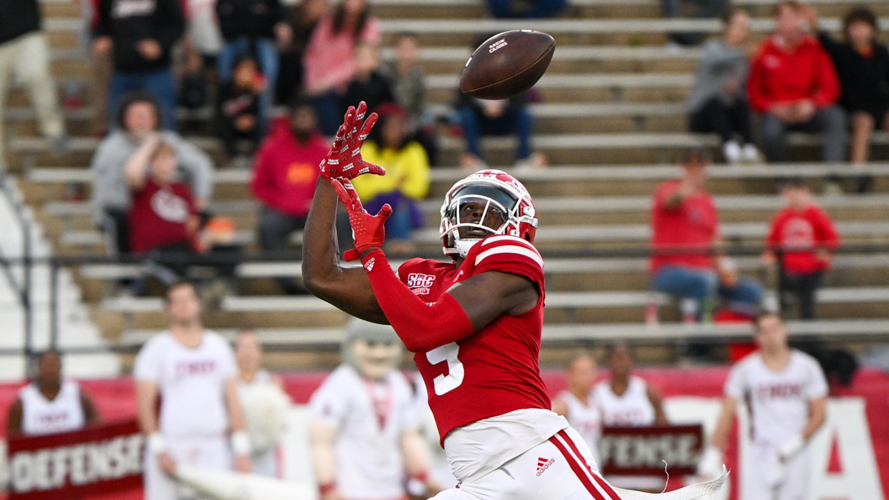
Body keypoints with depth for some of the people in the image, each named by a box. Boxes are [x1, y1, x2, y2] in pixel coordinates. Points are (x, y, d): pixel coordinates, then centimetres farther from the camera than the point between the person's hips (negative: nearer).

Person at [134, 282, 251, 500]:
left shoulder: (218, 345, 15)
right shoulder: (157, 348, 2)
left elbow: (232, 400, 14)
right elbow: (145, 404, -2)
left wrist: (241, 449, 7)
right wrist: (158, 448, -12)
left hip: (214, 449, 3)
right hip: (172, 447, -3)